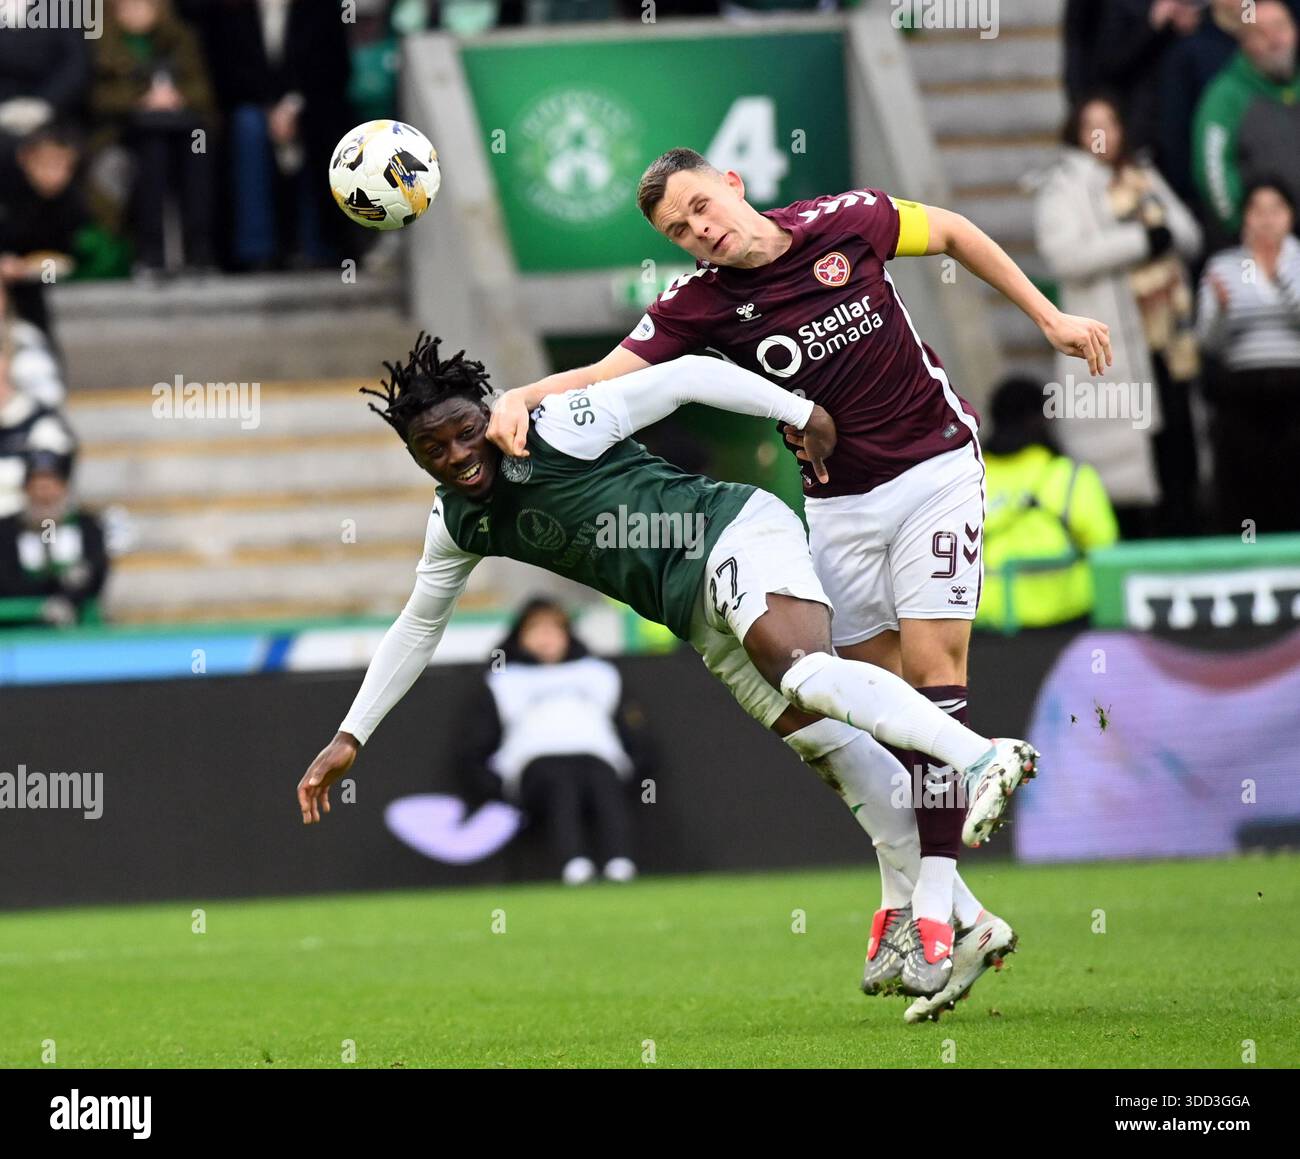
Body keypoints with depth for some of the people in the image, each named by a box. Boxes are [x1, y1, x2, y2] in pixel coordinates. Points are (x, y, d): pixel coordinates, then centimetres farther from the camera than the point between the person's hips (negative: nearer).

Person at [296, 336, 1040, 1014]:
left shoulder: (559, 428, -10)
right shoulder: (456, 525, 11)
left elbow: (689, 377, -8)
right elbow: (419, 627, 24)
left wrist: (799, 412, -11)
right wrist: (350, 737, 22)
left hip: (737, 535, -7)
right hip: (705, 617, 7)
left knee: (803, 672, -34)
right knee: (833, 750, -4)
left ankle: (982, 757, -47)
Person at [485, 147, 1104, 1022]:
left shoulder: (849, 223, -11)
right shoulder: (700, 303, -9)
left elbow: (950, 231, 7)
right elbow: (609, 374, -17)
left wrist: (1049, 317, 9)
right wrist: (521, 399, -37)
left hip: (935, 468, -2)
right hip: (839, 503, 3)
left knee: (932, 663, -12)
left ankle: (934, 905, -19)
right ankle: (900, 892, 15)